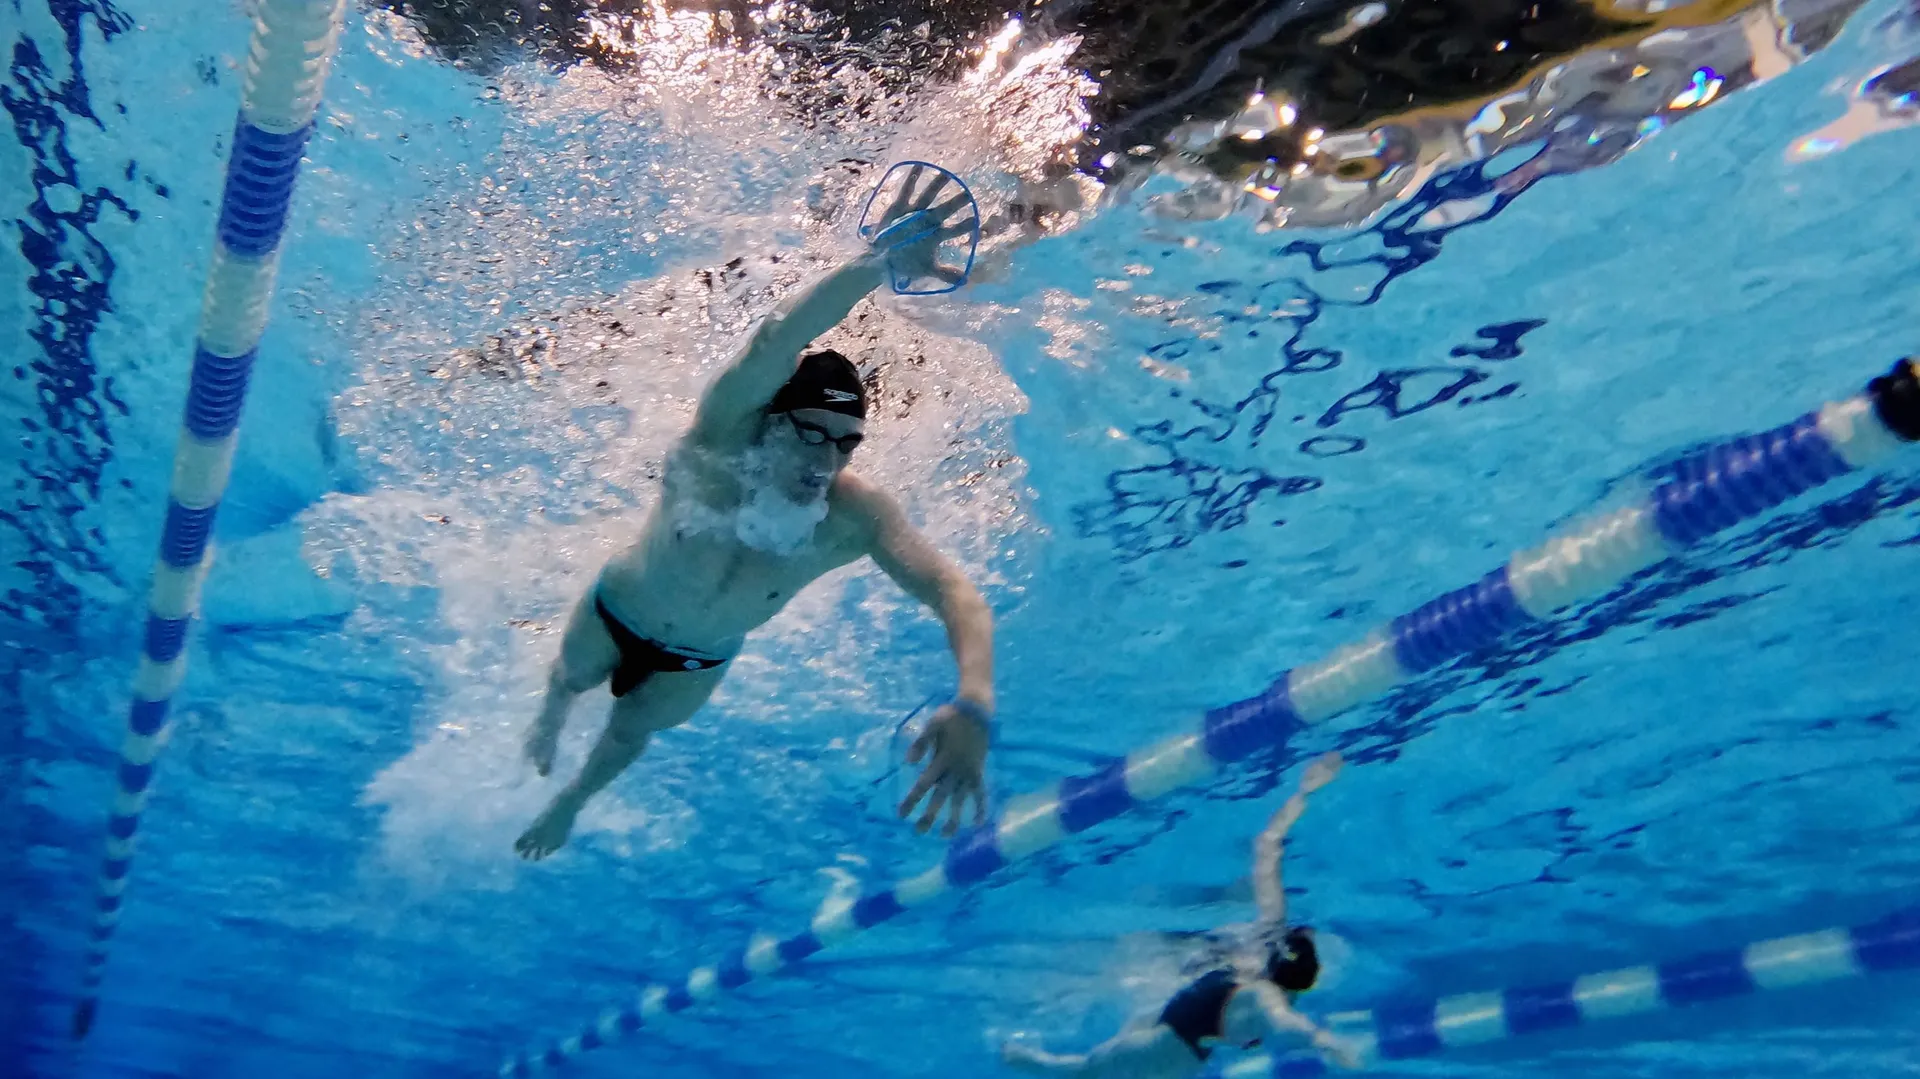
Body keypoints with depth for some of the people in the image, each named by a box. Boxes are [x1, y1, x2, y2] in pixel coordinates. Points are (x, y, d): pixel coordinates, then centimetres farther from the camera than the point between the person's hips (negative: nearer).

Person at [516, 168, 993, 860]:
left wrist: (974, 705, -73)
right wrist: (880, 261, -80)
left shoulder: (858, 516, -38)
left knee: (632, 733, 26)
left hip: (699, 661, 2)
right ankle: (548, 725, 66)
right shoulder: (721, 446, -41)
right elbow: (774, 341, -62)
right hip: (617, 614, -2)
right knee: (570, 682, 28)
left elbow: (955, 594, -53)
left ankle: (570, 801, 60)